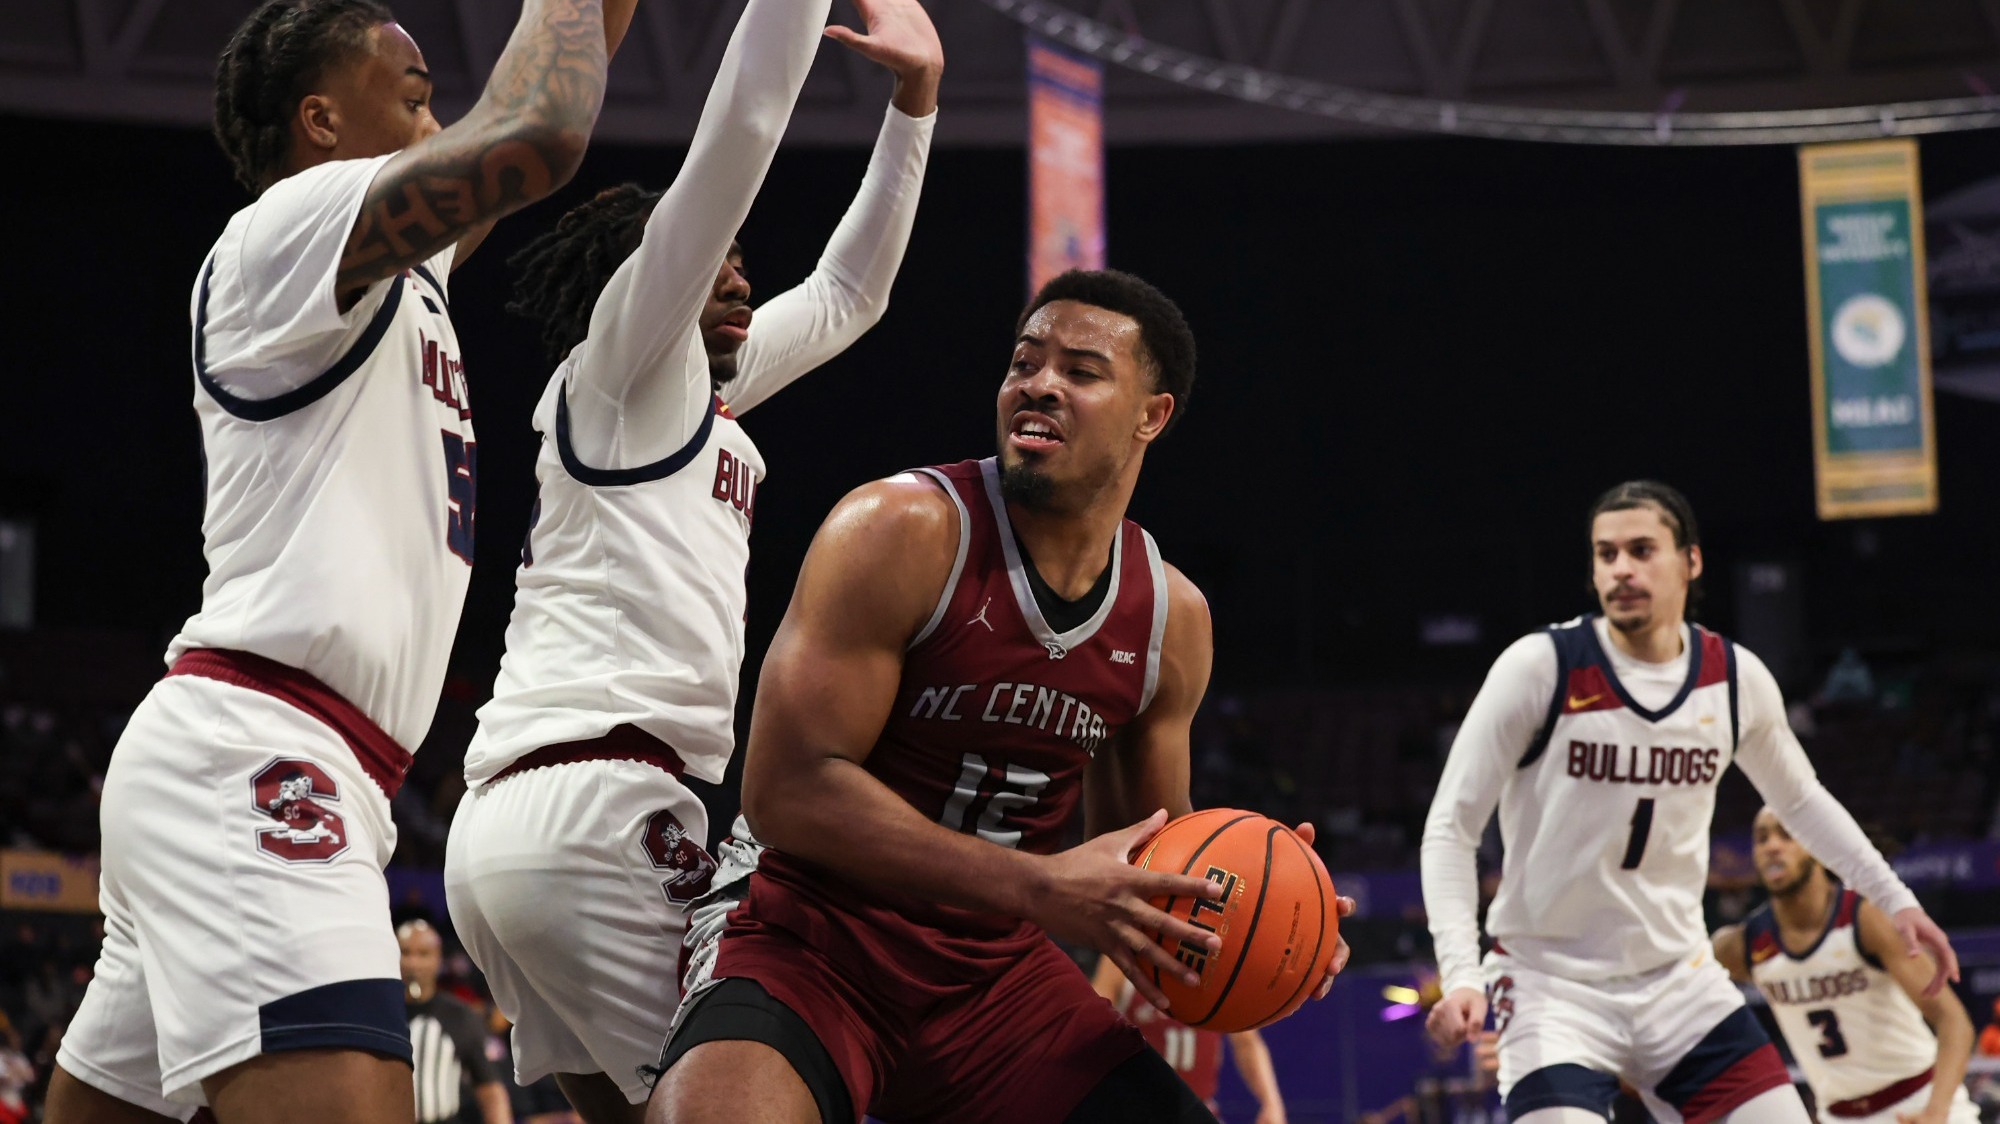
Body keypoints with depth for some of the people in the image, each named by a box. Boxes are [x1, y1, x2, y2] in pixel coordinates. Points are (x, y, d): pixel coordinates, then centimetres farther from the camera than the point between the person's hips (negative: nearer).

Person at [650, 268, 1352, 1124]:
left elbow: (1145, 858, 17)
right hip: (814, 956, -6)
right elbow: (785, 789, -22)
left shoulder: (1174, 618, 4)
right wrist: (1041, 888, -26)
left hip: (997, 975, 6)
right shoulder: (903, 532, -15)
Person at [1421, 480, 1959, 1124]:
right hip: (1553, 985, -5)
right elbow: (1451, 829, -11)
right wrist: (1461, 974, -22)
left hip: (1679, 980, 5)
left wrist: (1894, 899, 16)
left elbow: (1800, 800, 20)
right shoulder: (1541, 667, -14)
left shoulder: (1736, 679, -1)